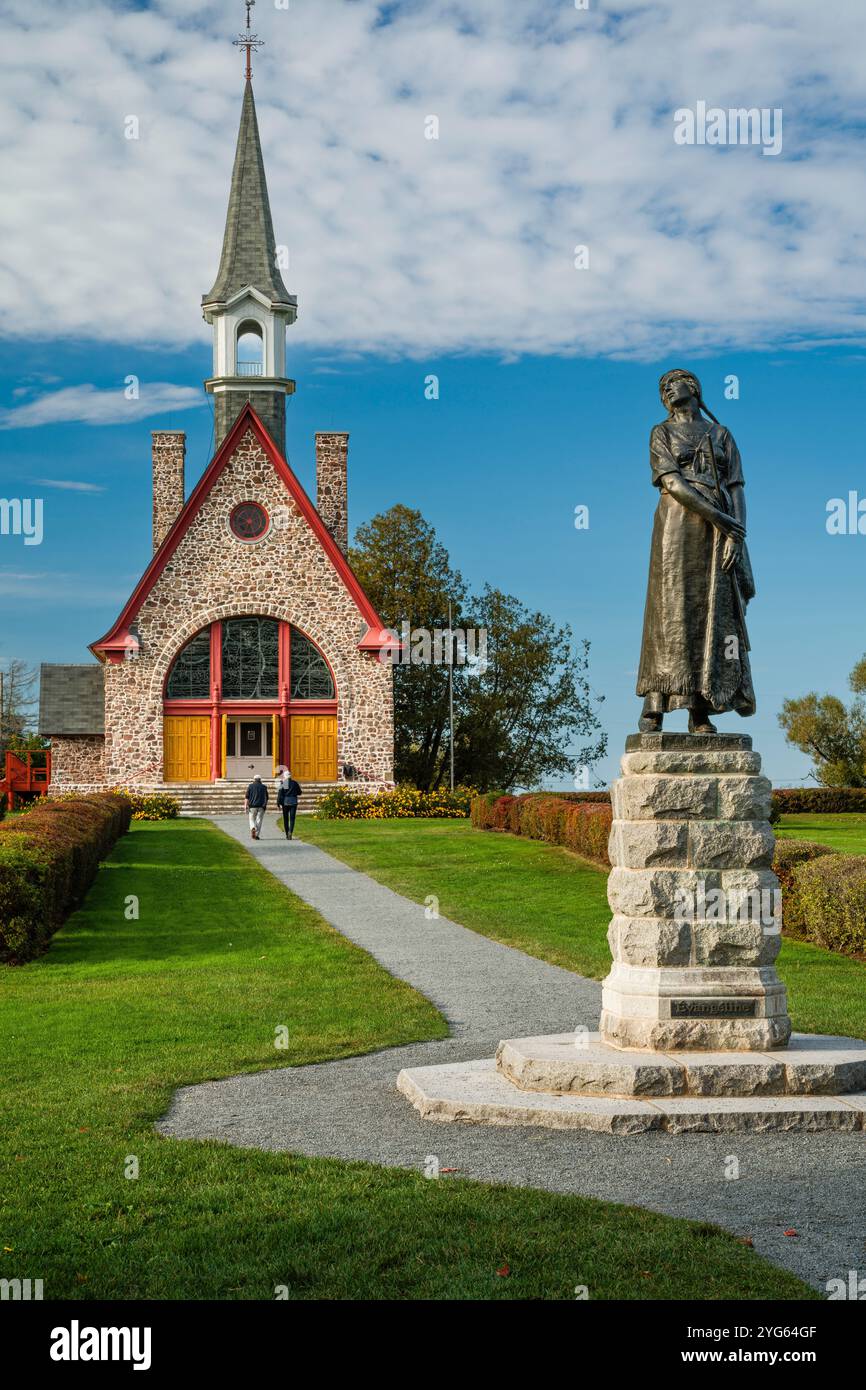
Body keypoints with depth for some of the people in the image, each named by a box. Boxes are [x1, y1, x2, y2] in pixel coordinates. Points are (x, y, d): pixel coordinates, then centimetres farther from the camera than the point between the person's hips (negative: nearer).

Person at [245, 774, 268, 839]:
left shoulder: (250, 786, 2)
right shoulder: (264, 787, 7)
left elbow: (247, 797, -5)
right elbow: (266, 797, 12)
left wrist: (245, 805, -8)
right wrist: (266, 805, 22)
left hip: (253, 806, -1)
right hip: (261, 806, 1)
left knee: (252, 819, 11)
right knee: (259, 820, 4)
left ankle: (253, 828, -17)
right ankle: (257, 835, -1)